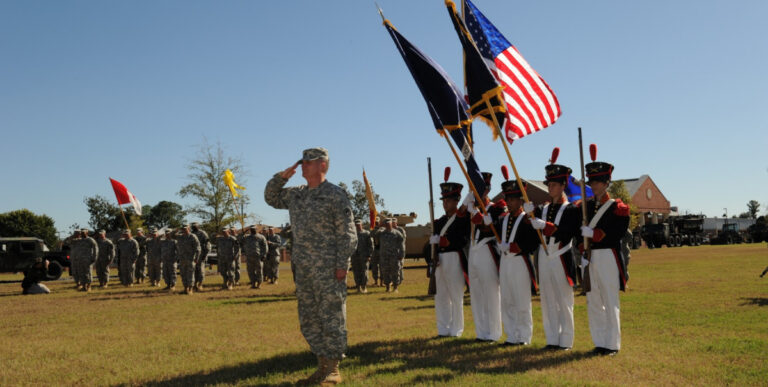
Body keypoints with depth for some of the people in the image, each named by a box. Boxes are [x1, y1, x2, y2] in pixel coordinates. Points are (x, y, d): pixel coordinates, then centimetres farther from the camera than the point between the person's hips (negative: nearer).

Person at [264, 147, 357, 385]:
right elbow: (271, 198, 26)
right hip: (304, 269, 8)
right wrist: (282, 176, 10)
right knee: (309, 321, 11)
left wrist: (342, 265, -17)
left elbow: (347, 234, -11)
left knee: (332, 320, -1)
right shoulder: (296, 195, 14)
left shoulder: (335, 196, -8)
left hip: (329, 269, -8)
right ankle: (322, 367, 22)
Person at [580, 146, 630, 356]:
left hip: (608, 259, -5)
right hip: (589, 258, 6)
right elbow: (577, 229, 8)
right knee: (593, 302, 9)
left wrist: (593, 233, -21)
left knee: (610, 302, -2)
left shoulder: (618, 208, -2)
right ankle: (600, 342, 18)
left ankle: (612, 344, 7)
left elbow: (616, 235, -14)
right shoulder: (586, 206, 13)